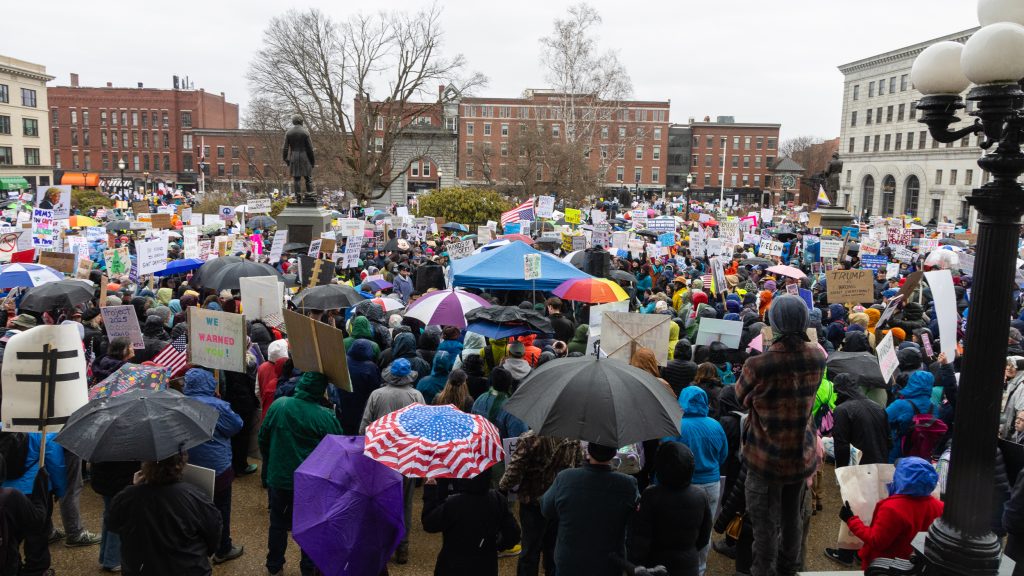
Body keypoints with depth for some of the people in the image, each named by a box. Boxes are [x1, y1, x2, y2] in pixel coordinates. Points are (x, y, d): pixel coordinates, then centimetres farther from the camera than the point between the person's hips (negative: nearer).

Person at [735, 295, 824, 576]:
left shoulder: (757, 365, -28)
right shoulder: (817, 358, -13)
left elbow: (741, 394, -8)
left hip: (767, 458, -5)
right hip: (802, 455, 5)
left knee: (766, 524, 11)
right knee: (793, 516, 25)